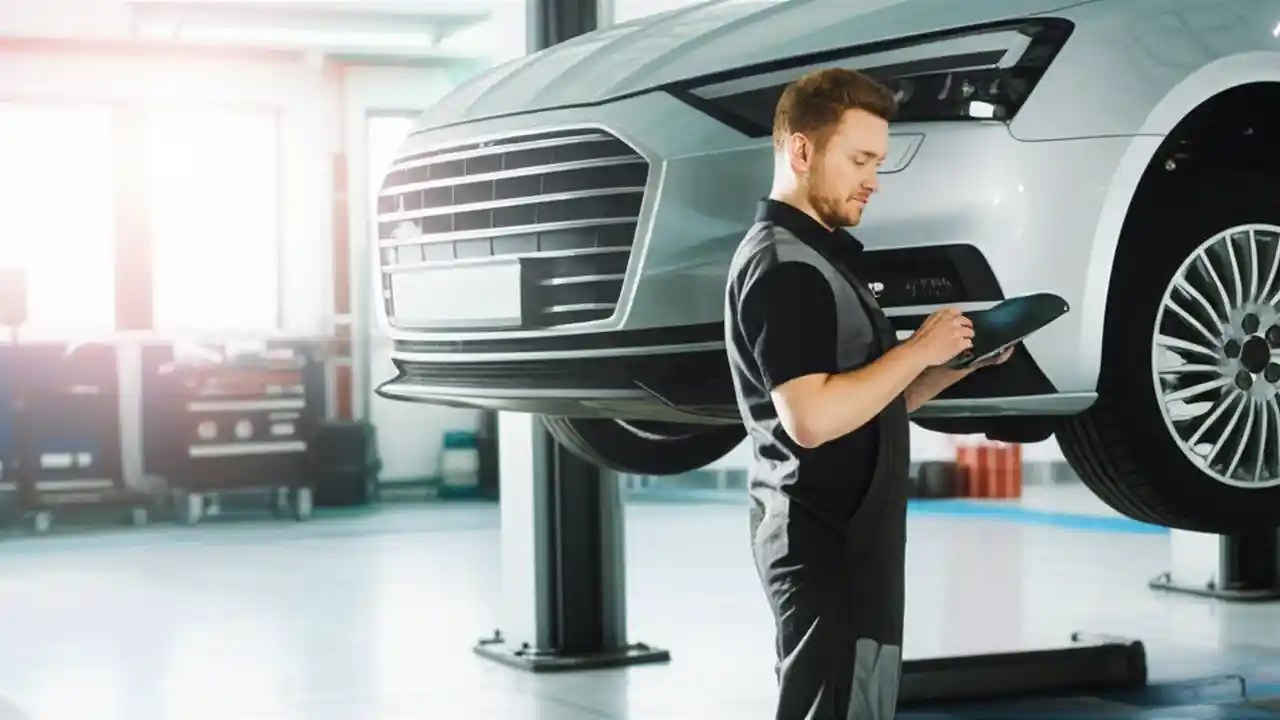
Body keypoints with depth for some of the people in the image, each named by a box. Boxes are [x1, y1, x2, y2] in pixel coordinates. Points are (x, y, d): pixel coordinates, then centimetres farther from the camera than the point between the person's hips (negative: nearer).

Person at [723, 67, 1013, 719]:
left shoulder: (825, 253, 18)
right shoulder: (780, 264, -15)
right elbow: (812, 418, -26)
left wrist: (960, 362, 7)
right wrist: (919, 349, -17)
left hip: (854, 535, 11)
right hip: (822, 542, -10)